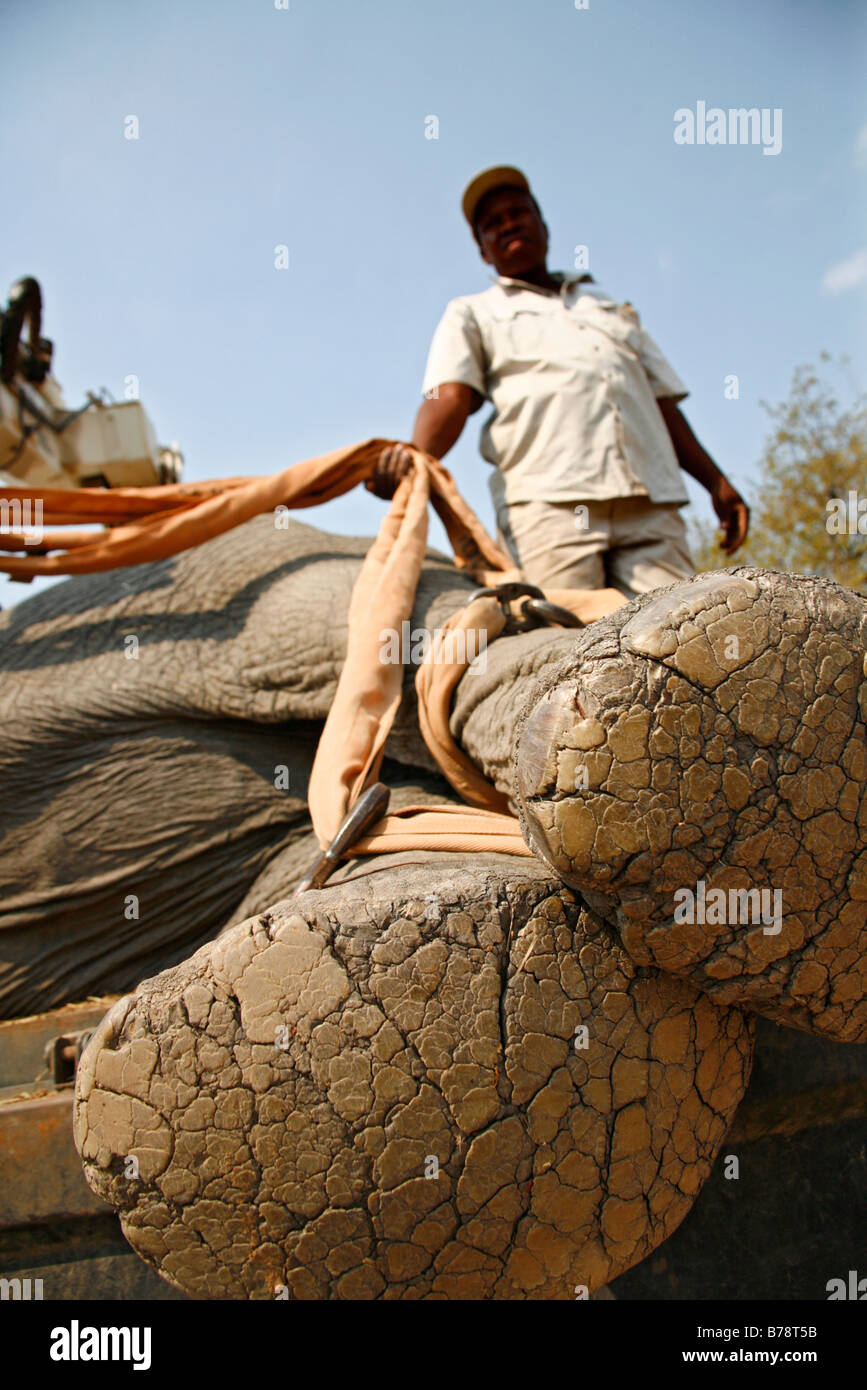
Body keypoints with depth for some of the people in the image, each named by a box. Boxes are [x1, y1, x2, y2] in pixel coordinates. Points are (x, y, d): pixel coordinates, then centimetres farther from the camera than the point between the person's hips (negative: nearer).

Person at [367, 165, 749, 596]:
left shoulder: (606, 304, 36)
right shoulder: (472, 313, 24)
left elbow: (662, 402, 31)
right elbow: (450, 395, 4)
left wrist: (715, 481, 20)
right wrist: (414, 457, -19)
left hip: (649, 502, 3)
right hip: (548, 497, -3)